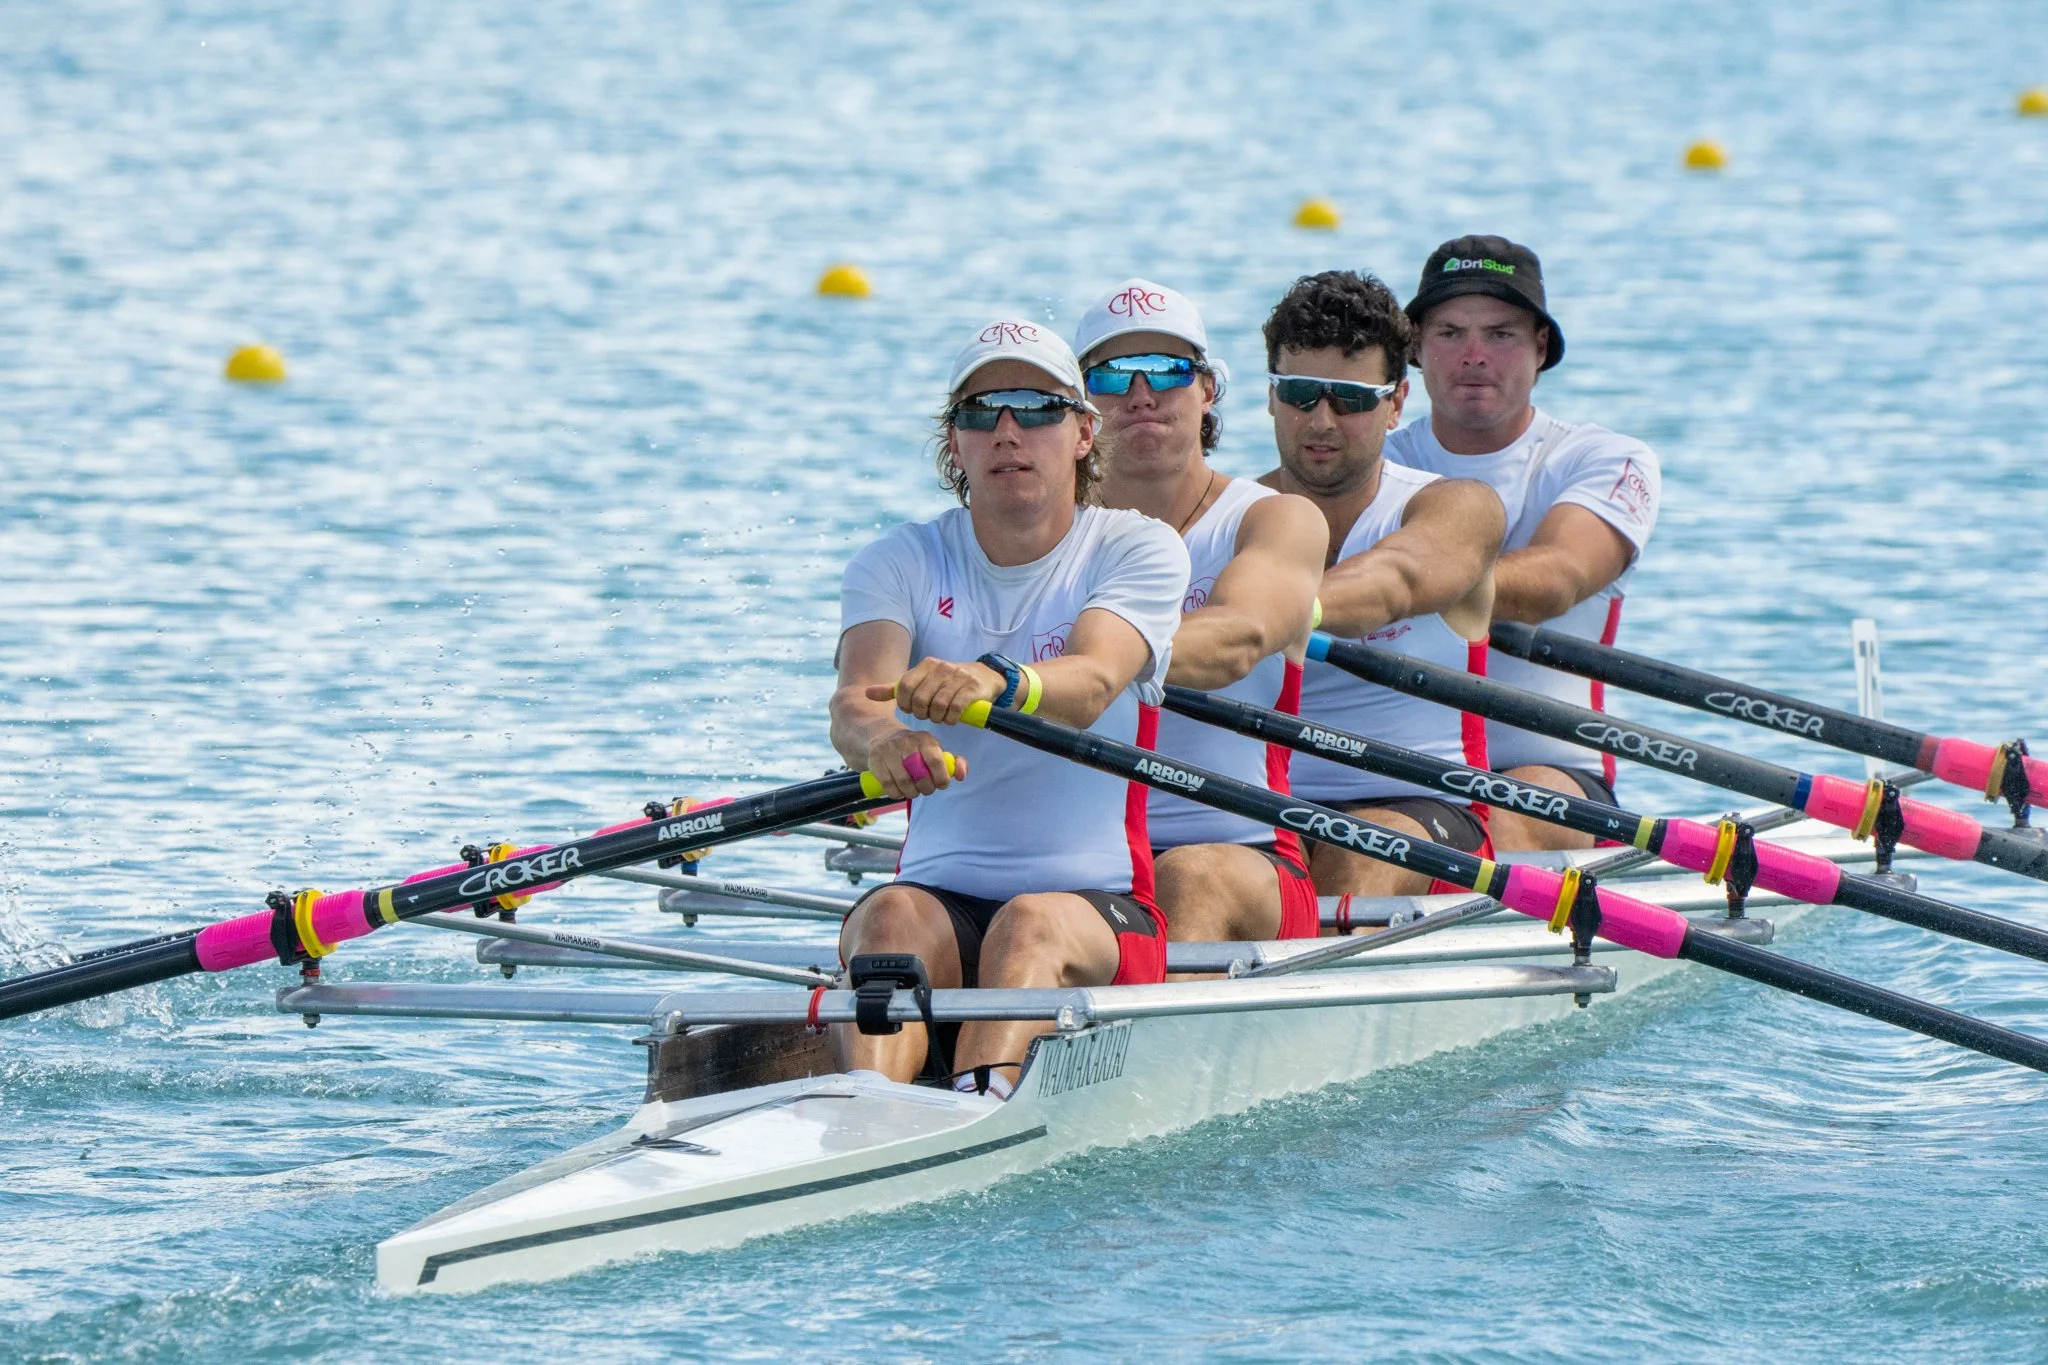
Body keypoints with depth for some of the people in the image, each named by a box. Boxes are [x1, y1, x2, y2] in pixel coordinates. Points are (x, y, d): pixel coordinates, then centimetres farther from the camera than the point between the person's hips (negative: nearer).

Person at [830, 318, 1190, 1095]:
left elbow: (1092, 684, -20)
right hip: (941, 893, 2)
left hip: (1101, 905, -1)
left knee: (1032, 925, -34)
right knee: (891, 917, -32)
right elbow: (855, 699, -13)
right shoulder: (900, 564, 7)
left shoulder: (1139, 551, 2)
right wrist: (878, 737, -41)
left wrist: (994, 681, -44)